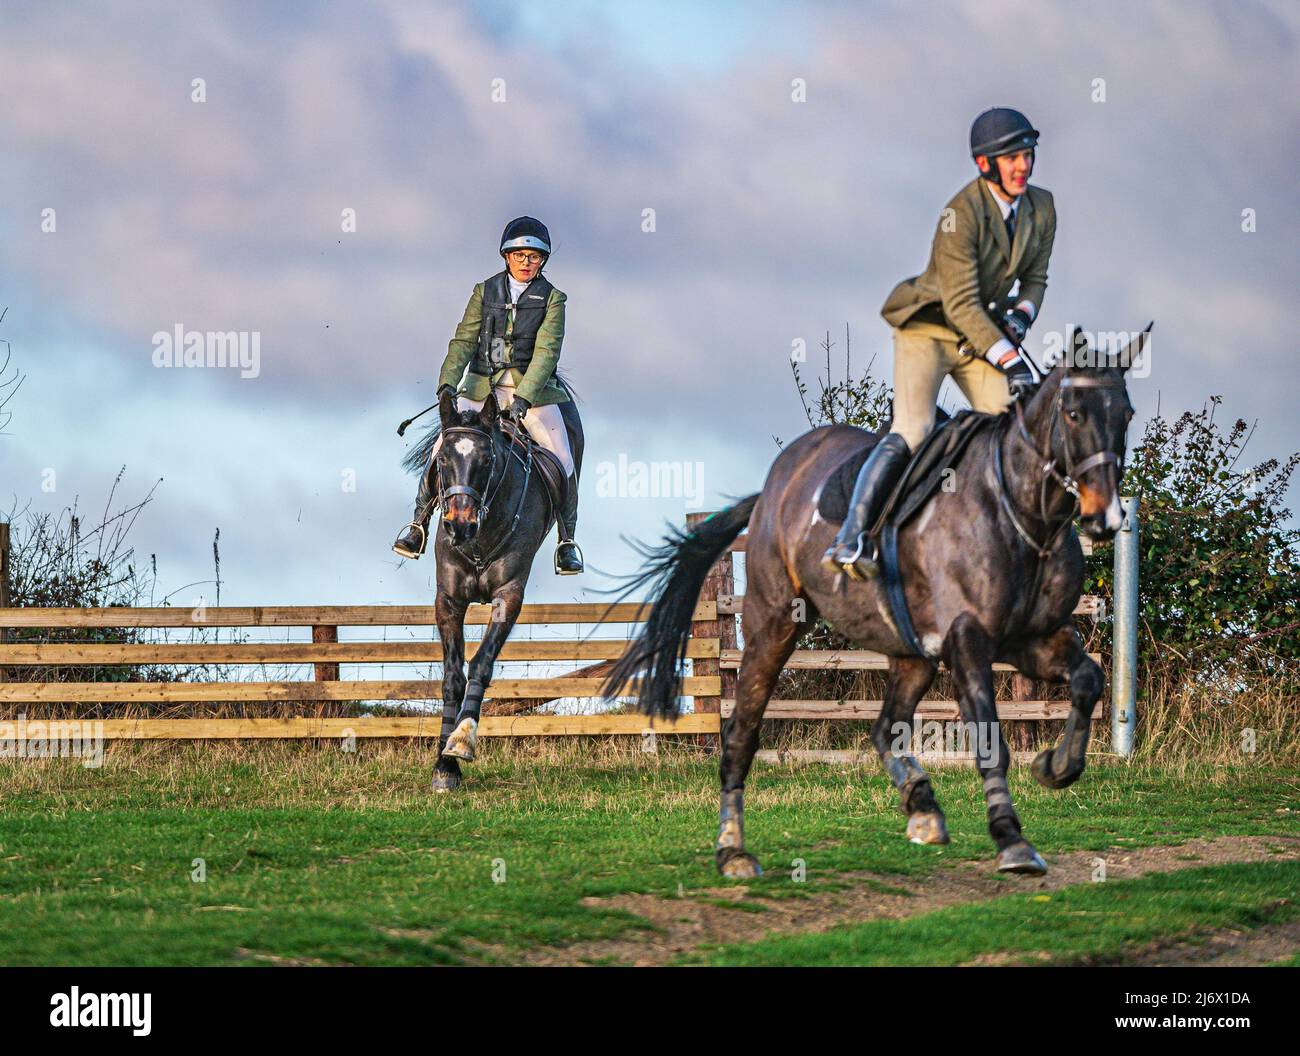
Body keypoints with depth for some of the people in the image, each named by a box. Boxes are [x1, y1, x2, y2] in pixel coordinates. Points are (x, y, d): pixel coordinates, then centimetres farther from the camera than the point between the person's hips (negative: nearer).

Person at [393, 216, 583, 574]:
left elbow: (546, 352, -12)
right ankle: (419, 523, 4)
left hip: (534, 389, -1)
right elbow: (464, 341, 1)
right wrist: (447, 382, -16)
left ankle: (567, 542, 3)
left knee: (562, 462, -12)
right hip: (483, 386, 1)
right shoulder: (486, 291, 4)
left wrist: (523, 398, -24)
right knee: (443, 449, -12)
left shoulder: (552, 299, -2)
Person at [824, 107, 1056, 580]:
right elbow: (960, 302, -24)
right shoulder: (962, 213, -22)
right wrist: (1009, 360, -30)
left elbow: (1035, 277, 13)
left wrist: (1022, 313, -11)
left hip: (982, 334, 6)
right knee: (912, 431, -21)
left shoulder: (1041, 209, -1)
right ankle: (850, 539, -23)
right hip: (929, 329, -6)